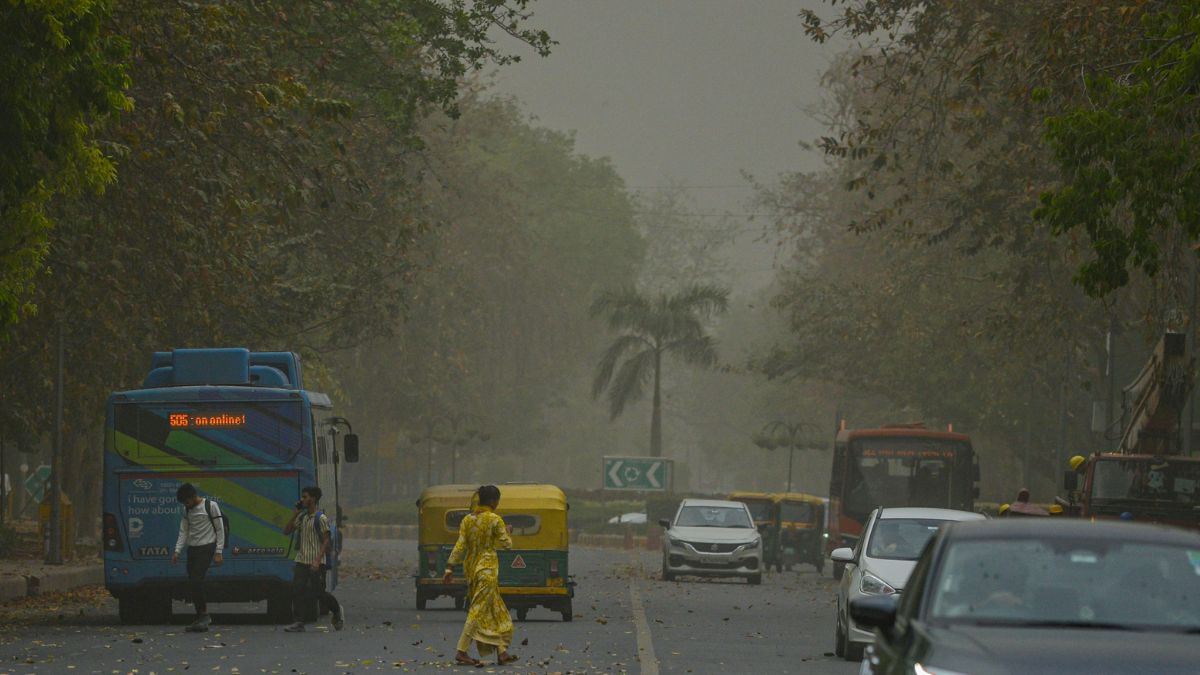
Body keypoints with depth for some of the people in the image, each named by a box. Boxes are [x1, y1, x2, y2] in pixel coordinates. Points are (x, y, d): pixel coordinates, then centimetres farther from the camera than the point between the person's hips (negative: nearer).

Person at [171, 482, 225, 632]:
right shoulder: (187, 510, 11)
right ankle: (203, 617, 12)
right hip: (192, 549, 7)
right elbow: (183, 532, 12)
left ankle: (203, 616, -9)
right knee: (192, 585, 3)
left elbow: (220, 530, -5)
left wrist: (218, 552, -9)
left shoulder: (211, 506, -7)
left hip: (206, 547, -7)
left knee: (196, 582, -17)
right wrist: (177, 551, 0)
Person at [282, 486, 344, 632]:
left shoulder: (321, 518, -10)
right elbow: (287, 531, 12)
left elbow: (326, 541, -12)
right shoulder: (302, 517, 11)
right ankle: (298, 623, -9)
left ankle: (338, 610, 30)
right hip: (301, 560, 6)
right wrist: (296, 513, 2)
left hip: (315, 562, -6)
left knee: (318, 592, 4)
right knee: (297, 590, -8)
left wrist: (318, 561, -20)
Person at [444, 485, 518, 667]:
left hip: (470, 568, 7)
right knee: (479, 611, -5)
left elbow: (460, 546, 1)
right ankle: (461, 651, -11)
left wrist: (450, 568, 1)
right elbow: (506, 543, -9)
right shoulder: (495, 520, -11)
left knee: (495, 610, 14)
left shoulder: (467, 520, 5)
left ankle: (501, 652, 16)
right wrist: (505, 531, 12)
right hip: (487, 568, -7)